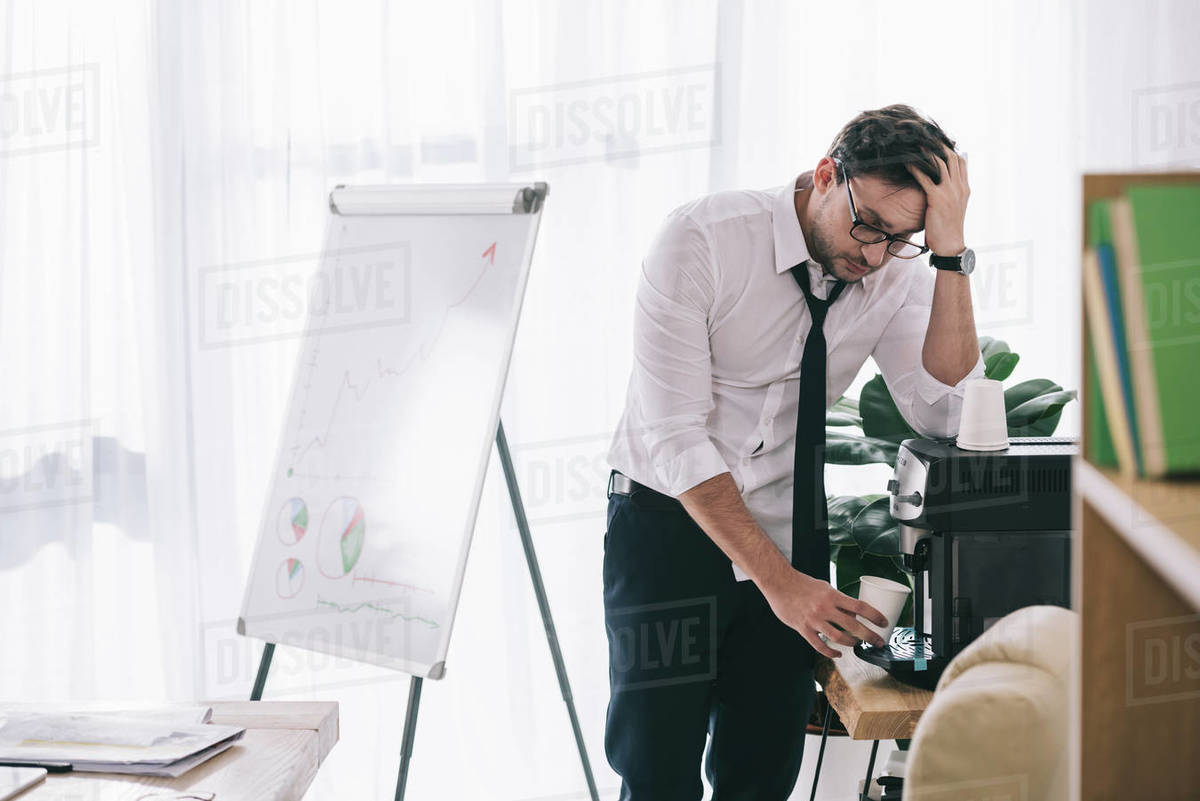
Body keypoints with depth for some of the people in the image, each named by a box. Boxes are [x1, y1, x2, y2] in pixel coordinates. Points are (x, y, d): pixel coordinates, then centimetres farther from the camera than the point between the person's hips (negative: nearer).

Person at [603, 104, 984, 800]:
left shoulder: (895, 271, -4)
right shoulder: (701, 240, -18)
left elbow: (942, 414, -15)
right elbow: (673, 437, -21)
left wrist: (950, 250, -20)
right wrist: (778, 580, -25)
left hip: (791, 531, 4)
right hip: (672, 524, -4)